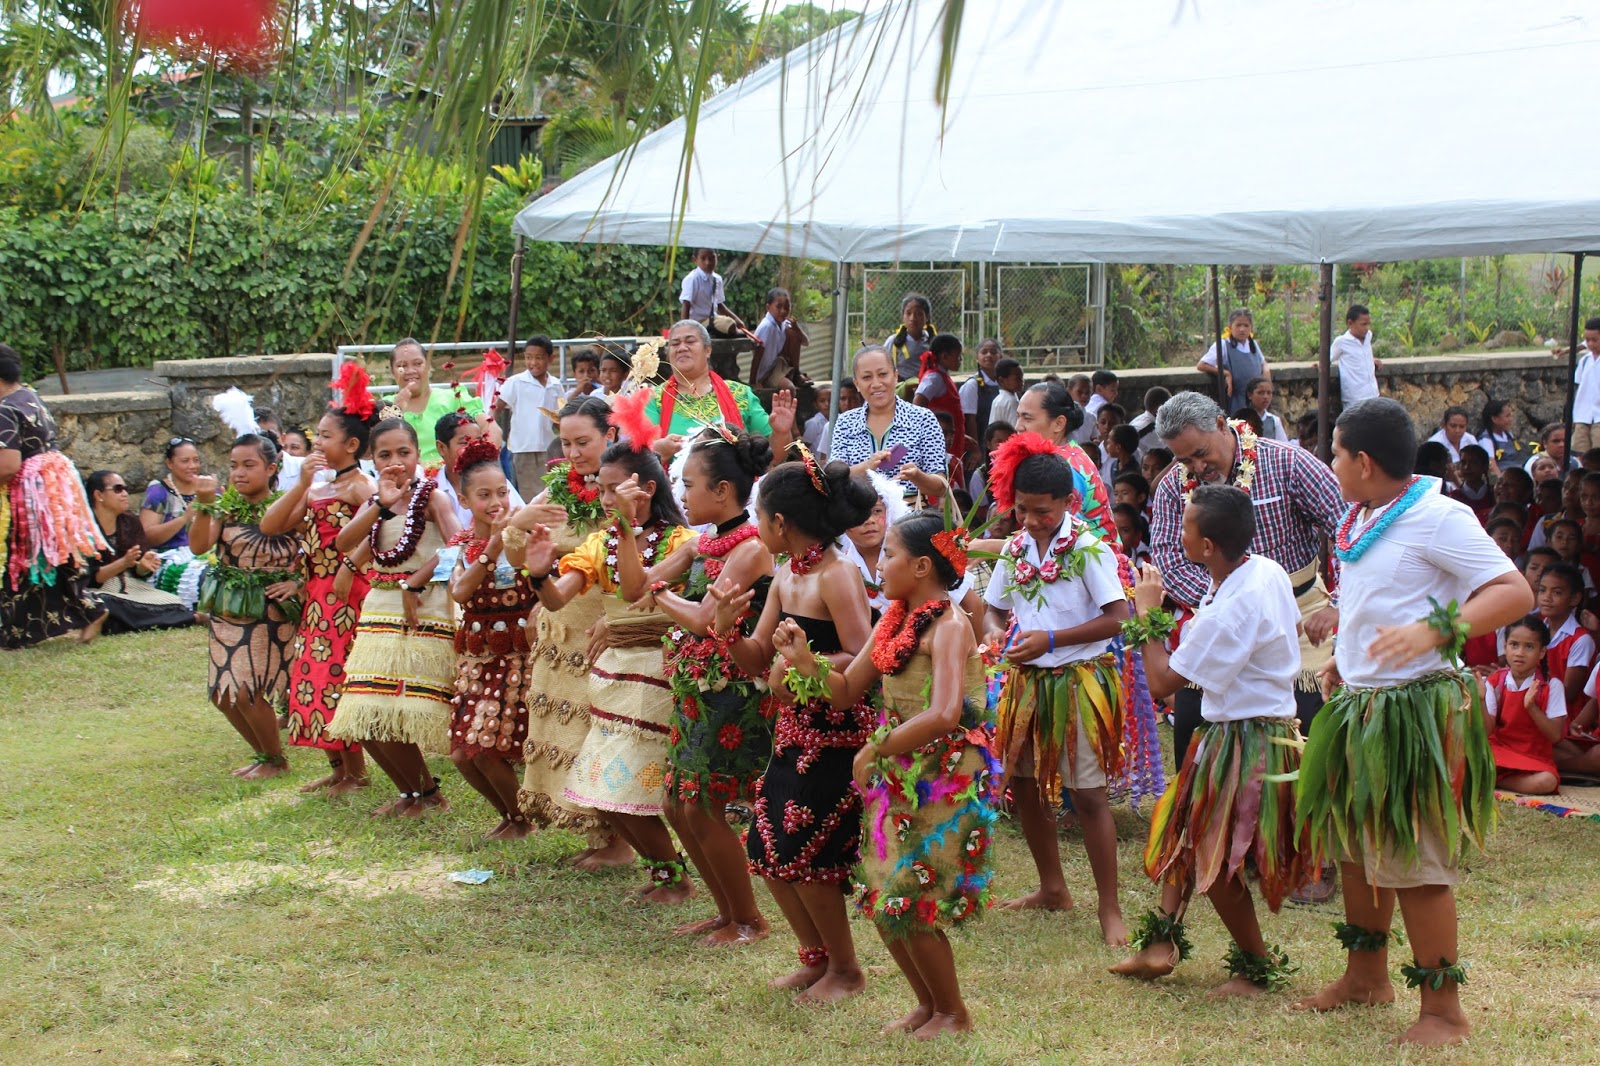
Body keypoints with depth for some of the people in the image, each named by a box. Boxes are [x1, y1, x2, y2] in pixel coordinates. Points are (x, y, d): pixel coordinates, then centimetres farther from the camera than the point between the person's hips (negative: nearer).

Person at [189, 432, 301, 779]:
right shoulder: (227, 506, 2)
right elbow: (199, 546, -11)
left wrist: (297, 583, -17)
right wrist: (204, 505, -22)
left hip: (269, 611, -6)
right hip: (227, 609, 6)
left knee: (247, 692, -9)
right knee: (222, 693, 7)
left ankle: (276, 761, 13)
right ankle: (264, 754, 27)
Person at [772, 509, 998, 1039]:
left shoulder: (948, 626, -18)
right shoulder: (894, 619, 7)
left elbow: (943, 716, -30)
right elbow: (846, 691, 9)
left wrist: (873, 750, -21)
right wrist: (803, 659, -9)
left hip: (944, 778, -8)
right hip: (896, 776, 8)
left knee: (910, 905, -3)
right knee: (883, 903, 11)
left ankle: (954, 1013, 16)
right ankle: (927, 1004, 29)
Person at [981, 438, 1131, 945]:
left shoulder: (1088, 549, -13)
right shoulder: (1015, 549, 5)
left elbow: (1116, 617, -18)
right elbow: (996, 609, 15)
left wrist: (1049, 640, -21)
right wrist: (996, 632, -9)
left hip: (1078, 679, -6)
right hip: (1026, 679, 7)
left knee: (1087, 793, -6)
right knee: (1024, 785, 13)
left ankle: (1109, 908, 2)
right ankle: (1052, 889, 30)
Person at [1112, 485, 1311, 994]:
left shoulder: (1230, 611, -29)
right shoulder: (1269, 572, -1)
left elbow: (1162, 682, -23)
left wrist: (1148, 615, -12)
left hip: (1244, 743, -10)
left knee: (1216, 861, 2)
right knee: (1181, 830, 16)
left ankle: (1259, 966, 17)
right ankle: (1162, 942, 22)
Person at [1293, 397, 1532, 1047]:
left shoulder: (1437, 517, -15)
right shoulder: (1359, 522, 12)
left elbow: (1515, 593, -22)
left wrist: (1436, 630, -34)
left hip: (1416, 709, -9)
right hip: (1357, 705, 9)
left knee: (1413, 861, -6)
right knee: (1354, 846, 18)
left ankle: (1443, 1012, 4)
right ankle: (1367, 976, 35)